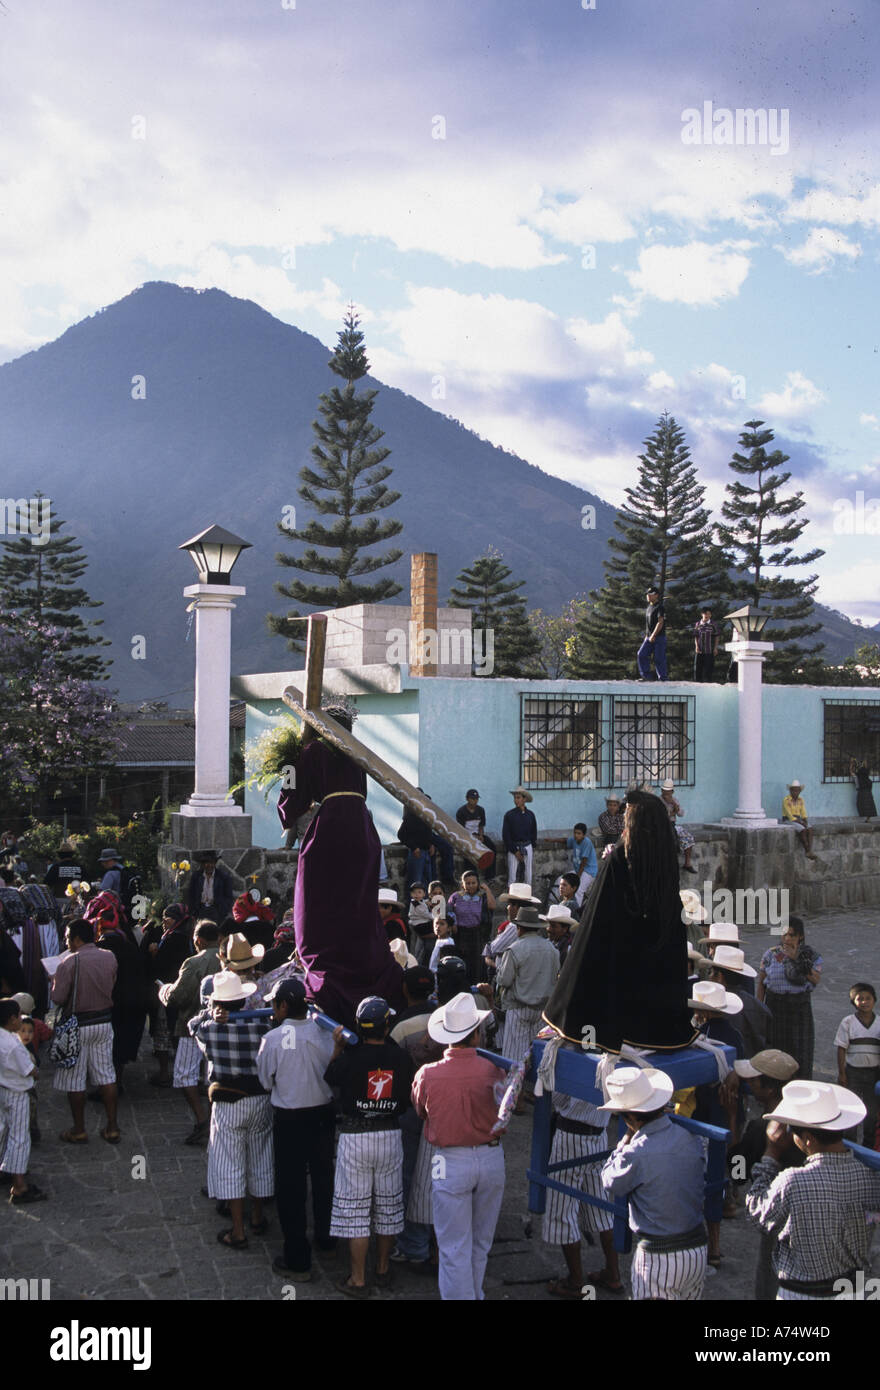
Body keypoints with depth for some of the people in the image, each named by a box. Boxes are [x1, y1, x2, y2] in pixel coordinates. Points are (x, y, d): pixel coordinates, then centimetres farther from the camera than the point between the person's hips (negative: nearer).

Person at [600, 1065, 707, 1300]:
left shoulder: (637, 1153, -22)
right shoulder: (690, 1138, -5)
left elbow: (611, 1183, -4)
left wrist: (625, 1140, 2)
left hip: (658, 1257, -6)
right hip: (698, 1248, 6)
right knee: (688, 1296, 20)